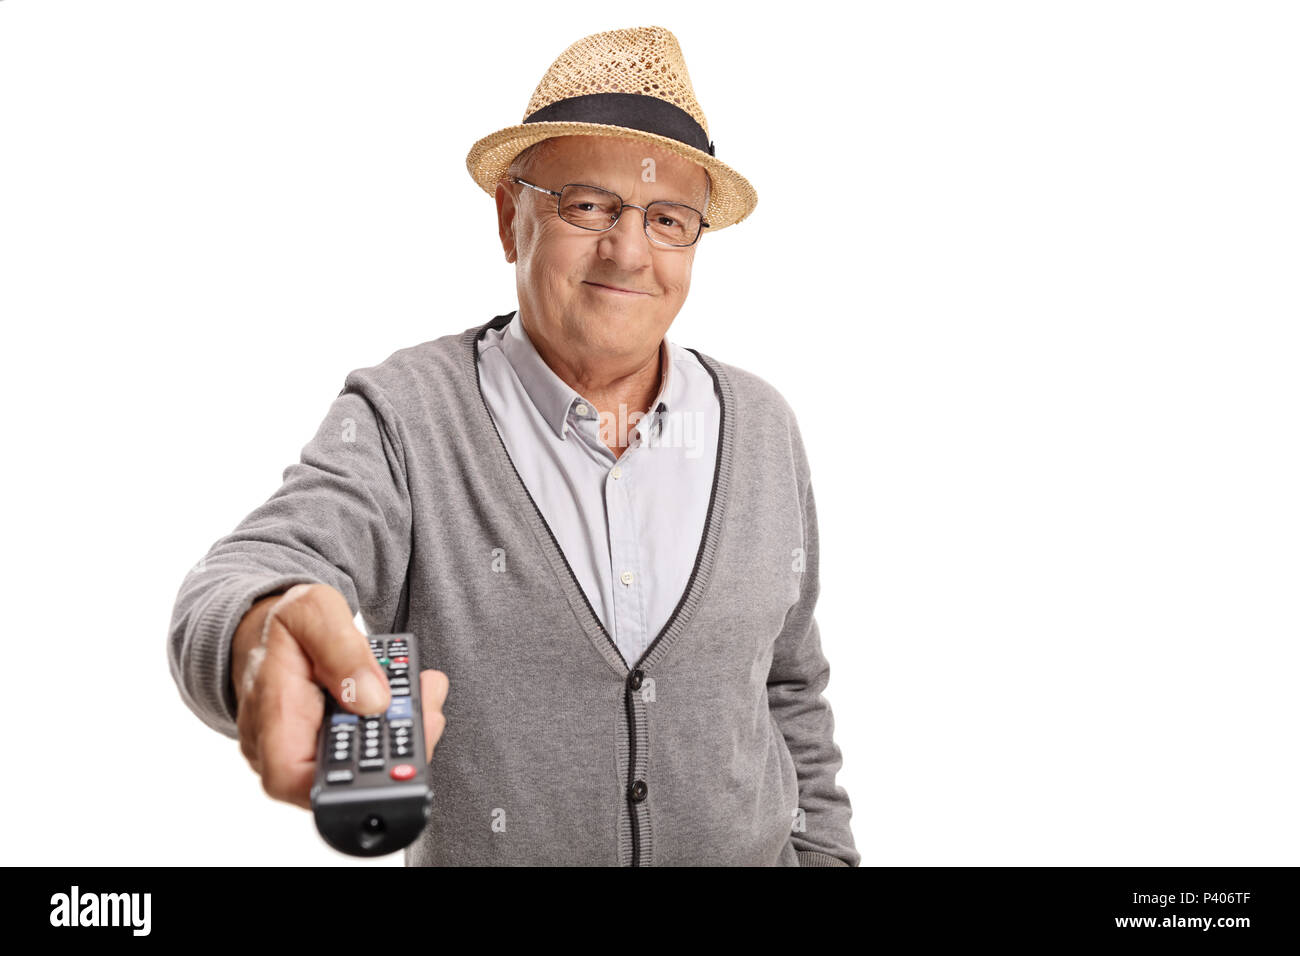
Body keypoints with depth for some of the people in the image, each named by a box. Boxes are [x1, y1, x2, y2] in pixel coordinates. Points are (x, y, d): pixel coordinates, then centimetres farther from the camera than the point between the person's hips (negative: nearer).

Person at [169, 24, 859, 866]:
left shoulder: (763, 430, -3)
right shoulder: (402, 418, -14)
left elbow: (790, 691, 6)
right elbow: (253, 576, -30)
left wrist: (823, 851, 3)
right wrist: (263, 637, -52)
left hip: (751, 854, 3)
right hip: (473, 853, -2)